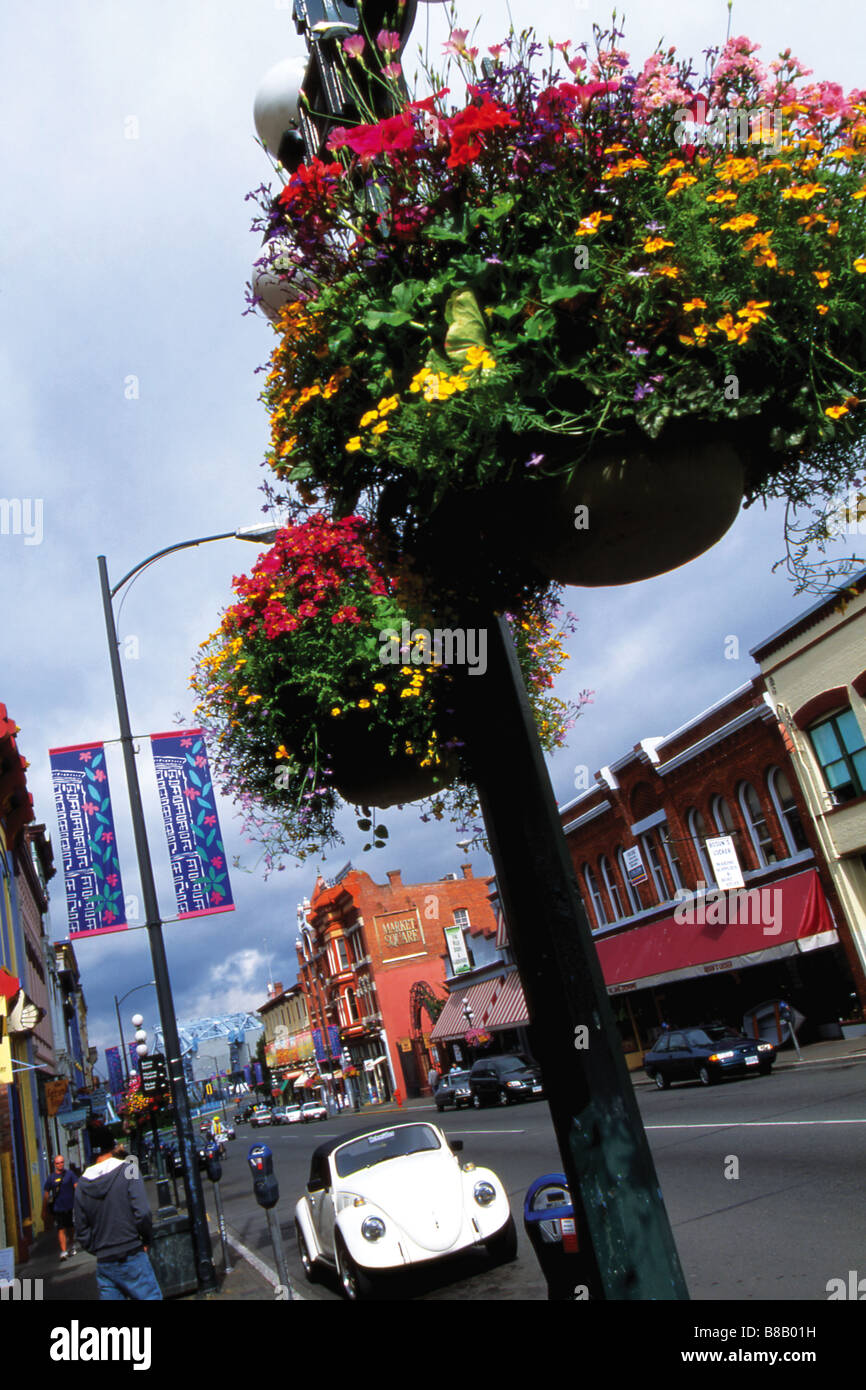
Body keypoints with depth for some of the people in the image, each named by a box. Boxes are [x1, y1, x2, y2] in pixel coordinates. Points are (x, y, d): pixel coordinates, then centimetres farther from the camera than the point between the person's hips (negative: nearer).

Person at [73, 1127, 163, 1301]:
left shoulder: (82, 1184, 5)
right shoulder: (128, 1170, -9)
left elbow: (81, 1231, 9)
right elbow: (142, 1213, -16)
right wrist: (146, 1239, 0)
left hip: (103, 1262, 5)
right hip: (131, 1256, -5)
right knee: (151, 1296, 2)